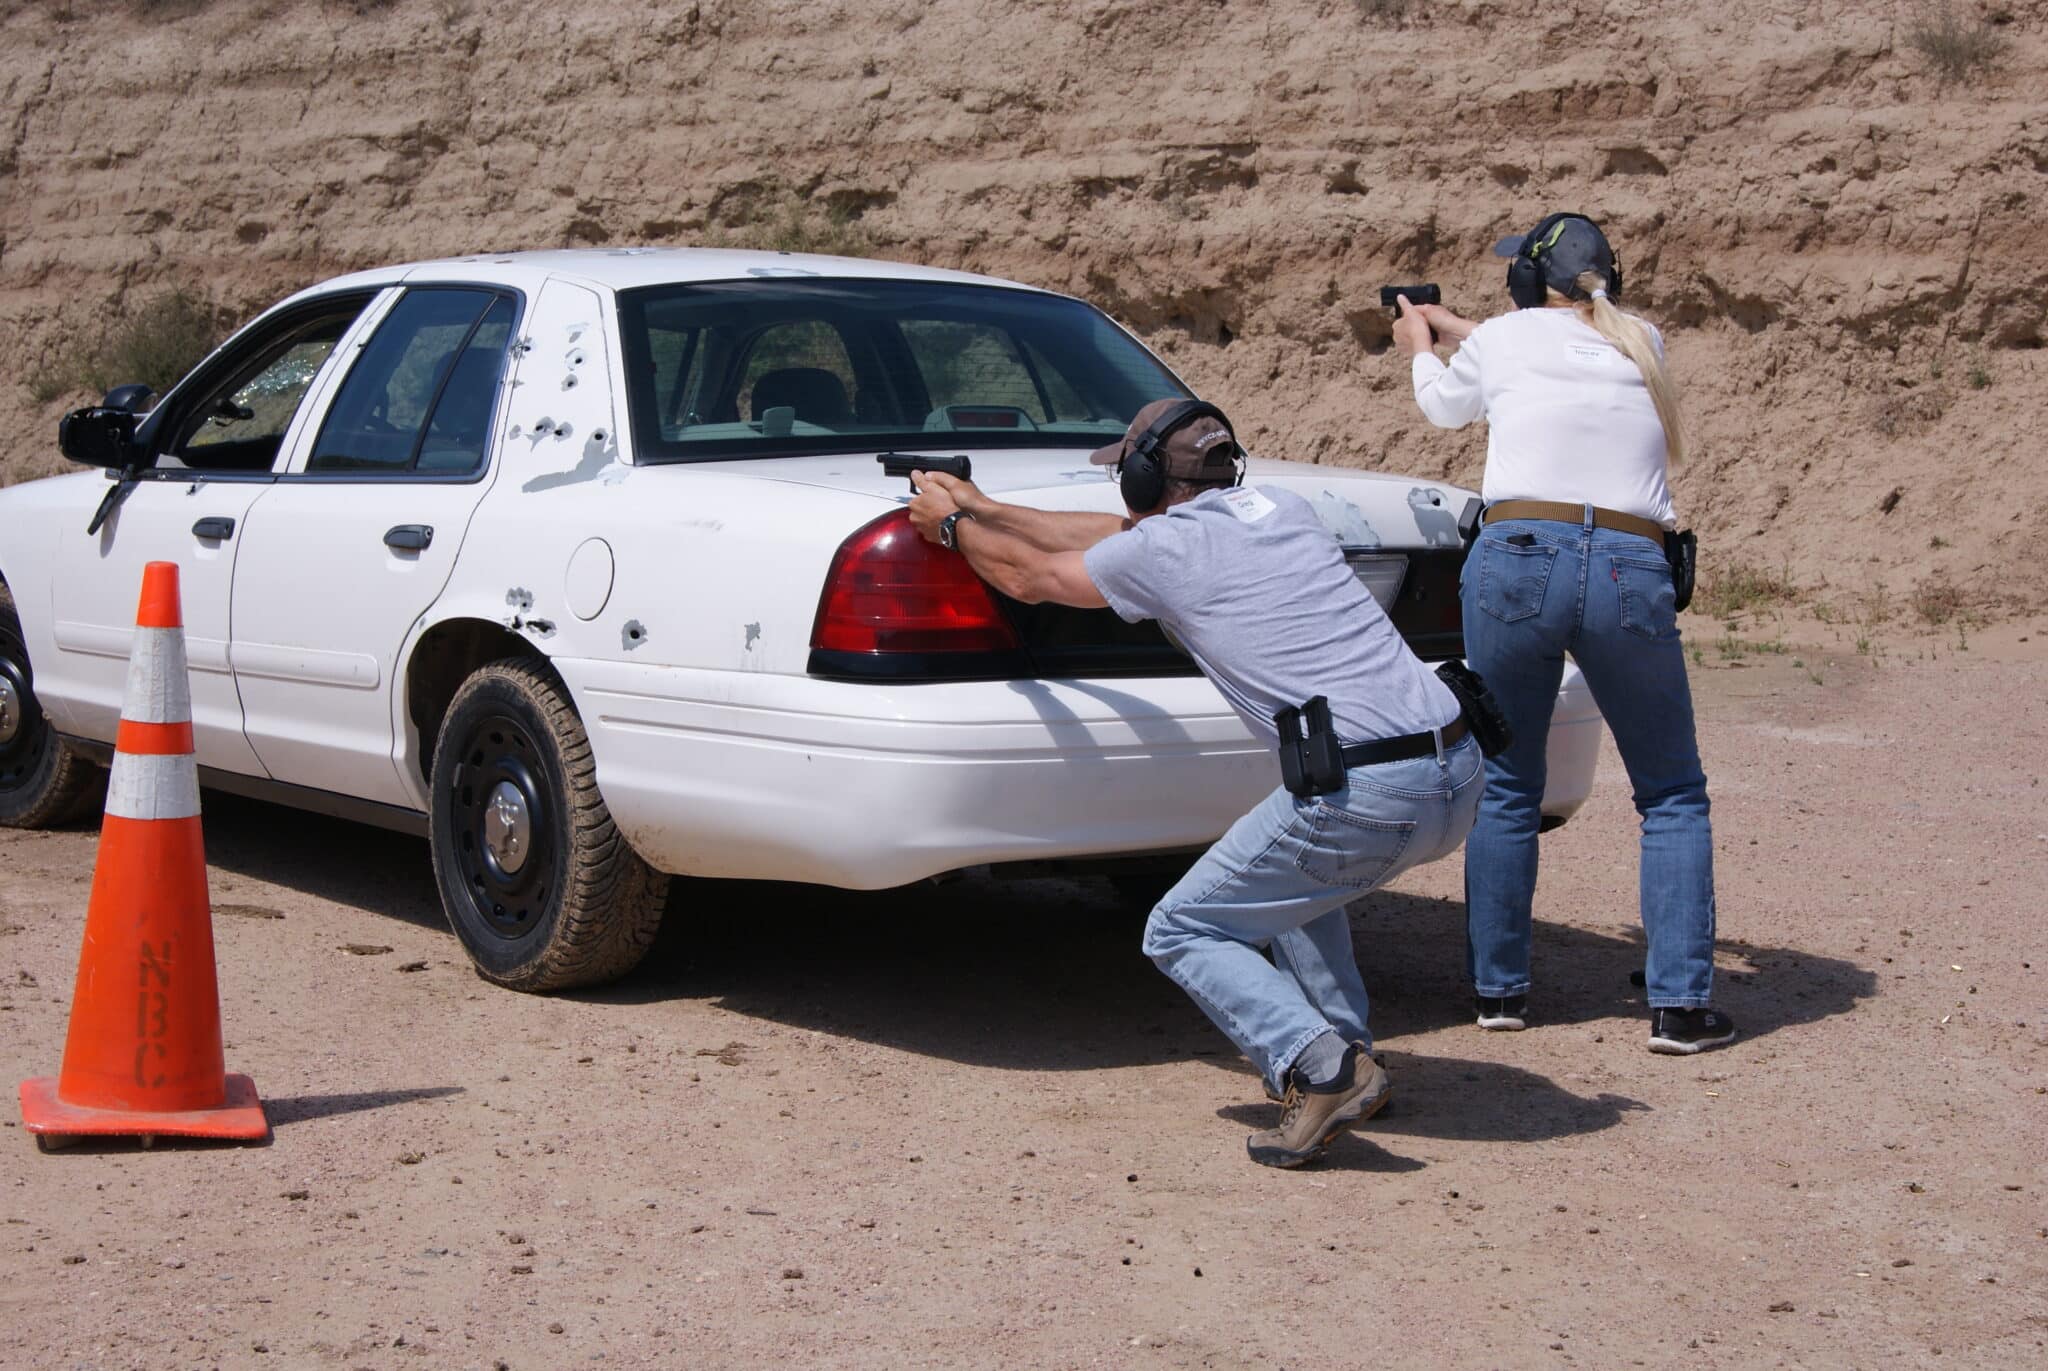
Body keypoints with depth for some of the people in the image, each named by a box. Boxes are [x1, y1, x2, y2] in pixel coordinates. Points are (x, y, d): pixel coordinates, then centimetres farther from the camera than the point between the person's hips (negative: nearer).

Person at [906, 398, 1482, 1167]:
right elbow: (1116, 535, 34)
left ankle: (1317, 1067, -12)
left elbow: (1029, 577, 20)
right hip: (1462, 776, 8)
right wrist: (980, 509, 41)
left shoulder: (1161, 549, 2)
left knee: (1182, 932, 9)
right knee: (1293, 871, 35)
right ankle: (1344, 1054, 24)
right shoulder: (1280, 510, 22)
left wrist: (950, 525, 39)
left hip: (1367, 793, -8)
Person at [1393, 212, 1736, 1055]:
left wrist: (1419, 346, 51)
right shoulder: (1641, 346, 17)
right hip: (1631, 574, 1)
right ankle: (1680, 1005, 2)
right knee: (1672, 795, 11)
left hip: (1518, 559, -1)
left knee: (1505, 786, 14)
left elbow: (1446, 406, 29)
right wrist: (1457, 329, 49)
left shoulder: (1506, 338, 9)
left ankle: (1498, 989, 18)